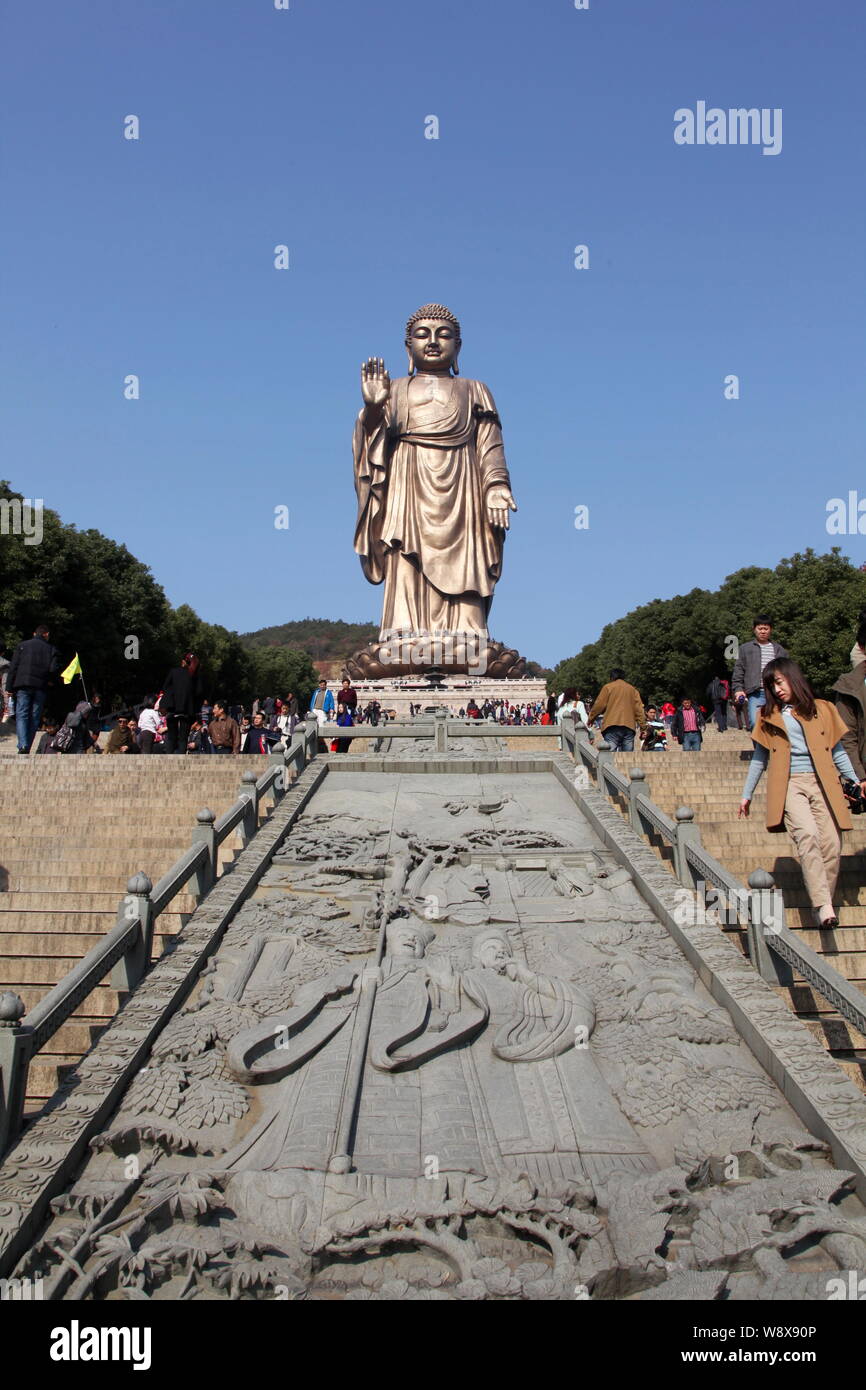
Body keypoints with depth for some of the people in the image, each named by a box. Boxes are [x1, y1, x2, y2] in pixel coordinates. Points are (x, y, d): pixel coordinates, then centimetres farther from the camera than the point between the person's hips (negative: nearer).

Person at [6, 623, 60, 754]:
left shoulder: (22, 645, 9)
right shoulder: (52, 650, 8)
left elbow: (13, 668, 4)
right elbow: (54, 669, -4)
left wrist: (9, 688, 4)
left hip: (23, 685, 0)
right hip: (41, 688, 1)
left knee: (21, 716, -3)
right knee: (34, 718, 6)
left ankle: (23, 746, -21)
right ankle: (27, 748, 3)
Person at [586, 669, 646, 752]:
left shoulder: (608, 687, 9)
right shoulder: (632, 689, 20)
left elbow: (599, 705, 3)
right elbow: (639, 709, 14)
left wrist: (590, 719, 15)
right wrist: (643, 728, 12)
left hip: (612, 726, -4)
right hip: (629, 727, 4)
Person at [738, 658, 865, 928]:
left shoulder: (823, 710, 14)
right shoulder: (769, 716, 16)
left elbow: (837, 751, 15)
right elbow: (759, 757, 20)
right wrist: (747, 794, 20)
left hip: (823, 784, 1)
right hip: (789, 785, -1)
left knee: (831, 845, -10)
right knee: (807, 835, -24)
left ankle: (824, 905, 4)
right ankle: (823, 906, -29)